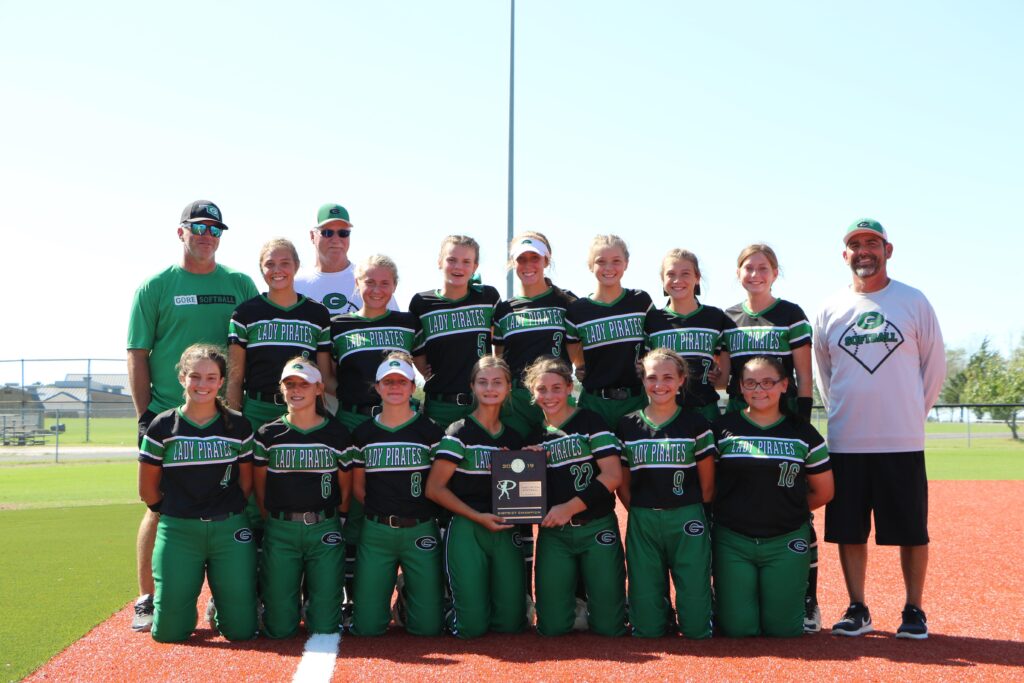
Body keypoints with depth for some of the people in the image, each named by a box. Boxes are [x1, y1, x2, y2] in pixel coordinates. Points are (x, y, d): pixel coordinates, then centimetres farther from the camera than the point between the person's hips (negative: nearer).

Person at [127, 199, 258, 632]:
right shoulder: (155, 287, 3)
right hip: (167, 416, -2)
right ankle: (147, 601, 8)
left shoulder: (240, 285, 10)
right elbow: (137, 354, 1)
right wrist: (144, 416, -6)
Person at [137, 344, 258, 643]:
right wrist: (175, 513, 9)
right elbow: (148, 489, 7)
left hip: (230, 529, 1)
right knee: (168, 632, -3)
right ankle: (187, 610, 30)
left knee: (241, 630, -3)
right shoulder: (163, 427, 0)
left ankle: (219, 608, 31)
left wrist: (228, 513, 6)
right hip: (177, 531, 0)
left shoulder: (238, 426, 3)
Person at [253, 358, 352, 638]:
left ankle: (315, 592, 30)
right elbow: (259, 485, 10)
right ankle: (292, 595, 31)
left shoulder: (337, 434, 4)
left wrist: (328, 519, 5)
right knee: (279, 627, -2)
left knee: (324, 627, -2)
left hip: (325, 529, 0)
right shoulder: (268, 434, 4)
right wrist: (275, 520, 5)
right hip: (279, 531, 0)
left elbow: (346, 487, 10)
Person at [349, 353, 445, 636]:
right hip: (376, 532, 1)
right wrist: (381, 510, 3)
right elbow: (357, 487, 13)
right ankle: (388, 586, 30)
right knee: (367, 626, -1)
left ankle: (409, 596, 30)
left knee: (428, 626, -2)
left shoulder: (430, 432, 2)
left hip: (420, 531, -1)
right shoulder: (363, 434, 8)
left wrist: (422, 512, -2)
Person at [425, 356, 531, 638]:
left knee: (510, 623, 0)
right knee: (472, 626, -8)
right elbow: (434, 488, -8)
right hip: (466, 531, -4)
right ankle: (446, 606, 24)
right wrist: (478, 517, -14)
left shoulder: (515, 439, 13)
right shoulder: (460, 432, -3)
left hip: (505, 532, 5)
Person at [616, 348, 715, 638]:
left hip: (687, 523, -1)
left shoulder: (695, 424, 3)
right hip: (642, 524, 2)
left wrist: (691, 514, 3)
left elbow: (708, 484, 5)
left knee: (696, 626, -5)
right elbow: (622, 483, 12)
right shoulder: (627, 426, 7)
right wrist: (642, 514, 3)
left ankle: (691, 623, 27)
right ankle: (662, 615, 32)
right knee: (646, 627, 1)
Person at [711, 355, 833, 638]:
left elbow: (823, 492, 12)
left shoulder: (802, 433, 5)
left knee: (783, 628, 0)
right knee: (738, 628, -3)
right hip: (732, 542, 0)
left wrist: (788, 509, 9)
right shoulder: (722, 429, 1)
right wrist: (733, 510, -2)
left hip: (787, 543, 1)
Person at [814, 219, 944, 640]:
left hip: (902, 443, -2)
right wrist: (842, 414, 12)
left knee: (911, 530, 2)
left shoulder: (913, 302, 2)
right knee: (848, 530, 5)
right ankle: (857, 610, 17)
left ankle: (914, 611, 15)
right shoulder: (830, 310, 7)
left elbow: (934, 367, 7)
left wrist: (911, 414, 6)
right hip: (846, 443, 2)